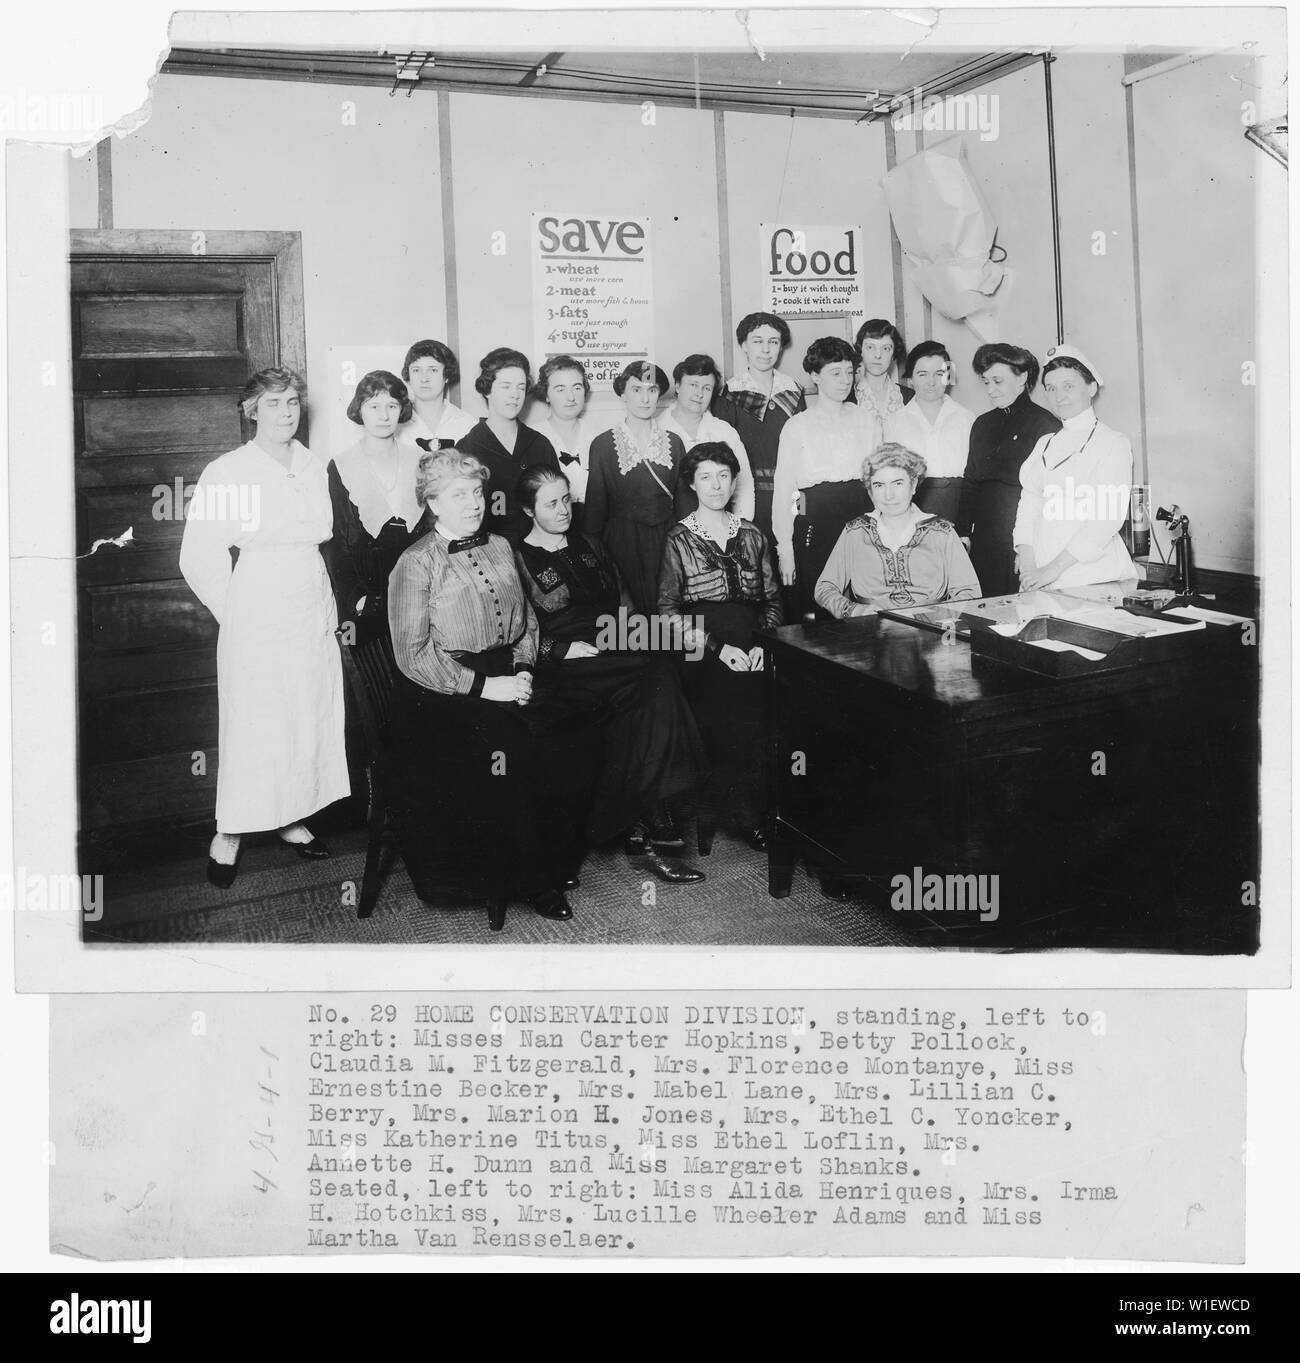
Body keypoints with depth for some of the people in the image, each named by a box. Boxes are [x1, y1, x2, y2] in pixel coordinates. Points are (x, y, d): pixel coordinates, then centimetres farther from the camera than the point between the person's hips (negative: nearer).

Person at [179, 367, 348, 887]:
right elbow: (198, 557, -6)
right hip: (257, 609, -5)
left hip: (314, 605, 5)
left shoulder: (314, 468, 7)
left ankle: (291, 819, 23)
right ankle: (228, 836, 10)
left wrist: (330, 604, 7)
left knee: (311, 717, 8)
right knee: (253, 723, -2)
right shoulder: (226, 472, -7)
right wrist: (234, 613, -2)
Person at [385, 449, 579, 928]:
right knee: (507, 747, -29)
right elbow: (413, 654, -9)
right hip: (441, 695, -5)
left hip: (503, 683, 5)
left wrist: (523, 670, 2)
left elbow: (526, 621, 22)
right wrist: (483, 686, -14)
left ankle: (556, 861, -6)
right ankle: (532, 879, -15)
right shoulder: (416, 563, -2)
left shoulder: (500, 548, 17)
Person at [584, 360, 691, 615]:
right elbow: (595, 505, 3)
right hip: (622, 544, -2)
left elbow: (682, 499, 12)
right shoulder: (603, 444, 1)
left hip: (666, 540, 2)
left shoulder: (673, 442, 8)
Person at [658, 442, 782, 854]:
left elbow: (772, 600, 17)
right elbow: (668, 610, -1)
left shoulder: (752, 536, 17)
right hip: (702, 654, -3)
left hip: (752, 652, 3)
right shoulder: (679, 539, 6)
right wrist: (719, 647, -10)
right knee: (734, 719, -25)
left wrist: (763, 644, -1)